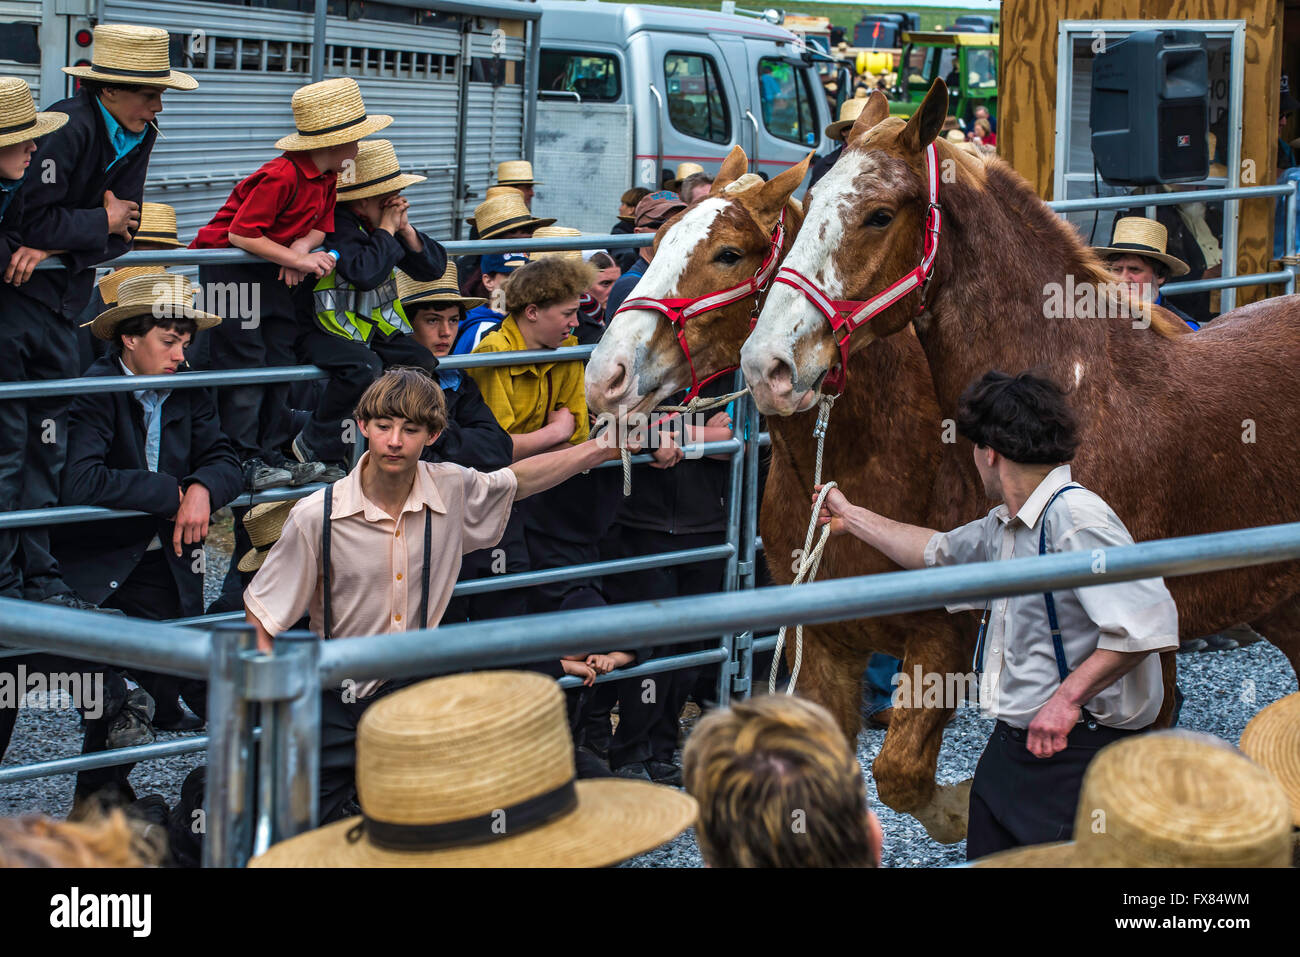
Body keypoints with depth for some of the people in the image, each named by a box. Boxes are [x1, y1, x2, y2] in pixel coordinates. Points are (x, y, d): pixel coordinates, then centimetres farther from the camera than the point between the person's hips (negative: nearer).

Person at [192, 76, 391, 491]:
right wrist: (298, 258, -28)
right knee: (244, 367, -8)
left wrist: (304, 245, -16)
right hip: (228, 269, -9)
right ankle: (245, 462, -5)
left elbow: (321, 226, 8)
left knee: (281, 362, 8)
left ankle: (273, 454, 13)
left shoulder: (327, 176, 1)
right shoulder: (281, 176, -27)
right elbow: (241, 233, -29)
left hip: (276, 273, 9)